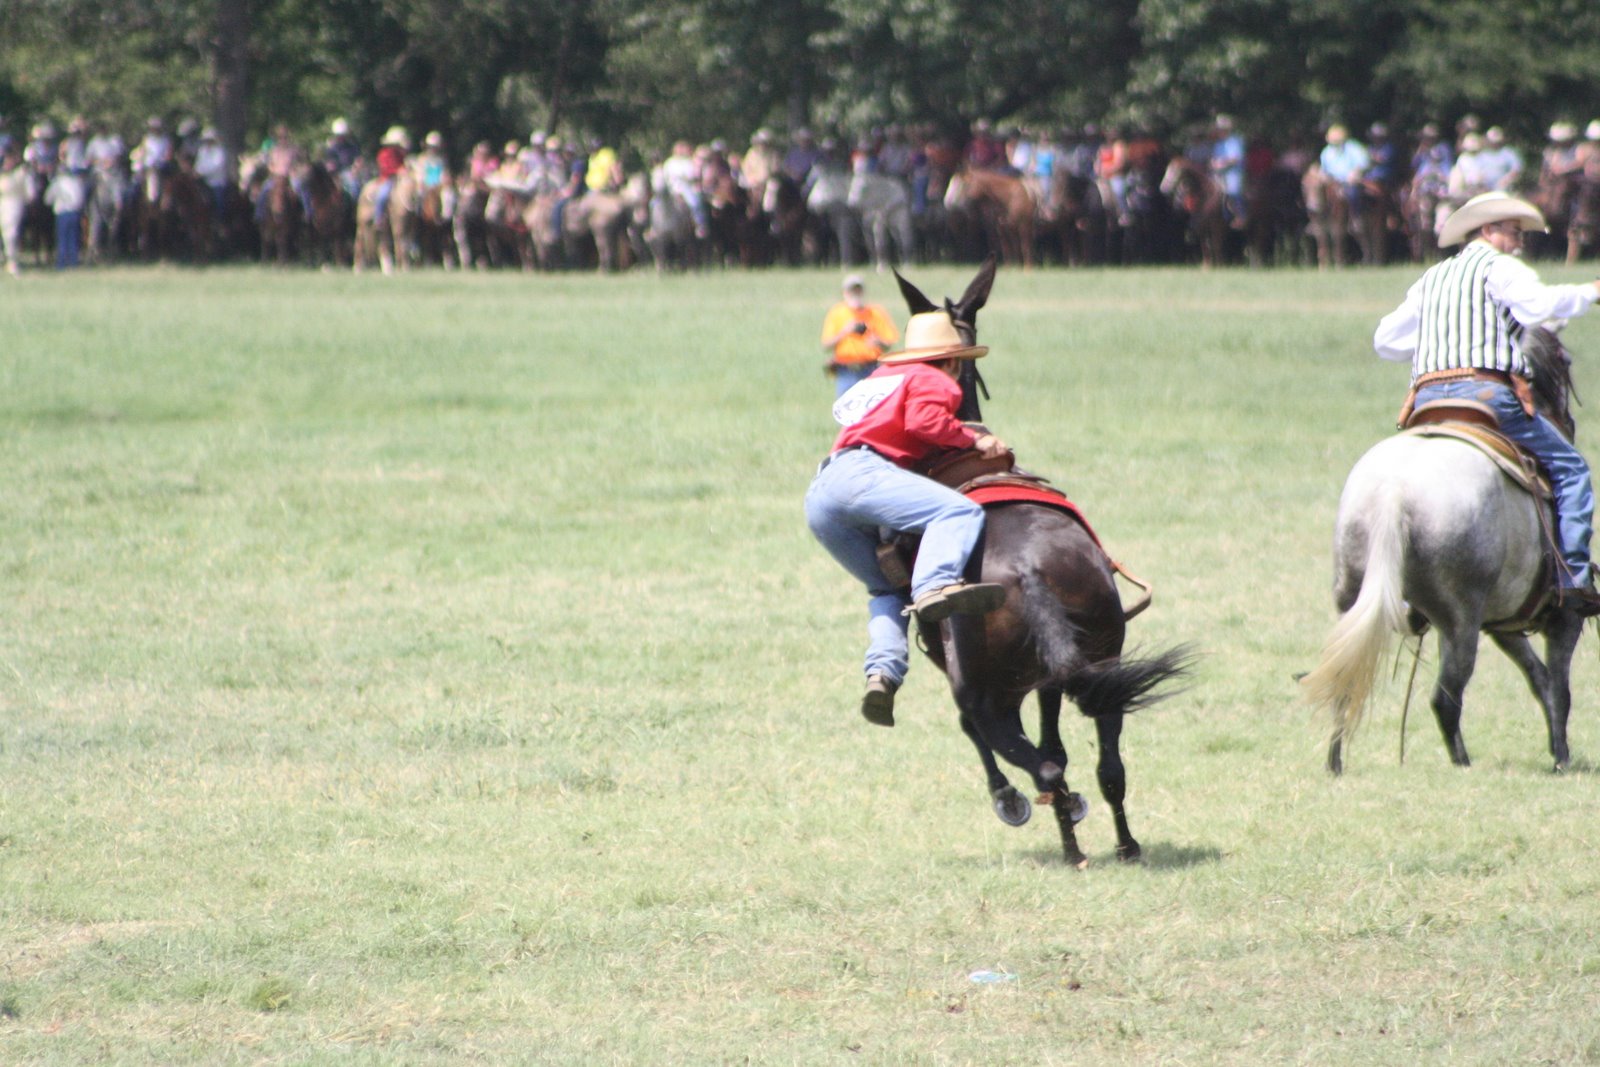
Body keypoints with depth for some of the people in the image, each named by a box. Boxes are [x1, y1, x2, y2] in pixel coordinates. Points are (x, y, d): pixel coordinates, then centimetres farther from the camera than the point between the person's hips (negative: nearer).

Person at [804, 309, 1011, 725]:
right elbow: (923, 421, -7)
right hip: (859, 475, -8)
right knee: (960, 511, -24)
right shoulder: (933, 381, 12)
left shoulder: (881, 378, 37)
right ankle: (934, 587, -52)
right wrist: (974, 439, 1)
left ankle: (883, 671, -3)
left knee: (886, 586, 20)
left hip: (817, 499, 8)